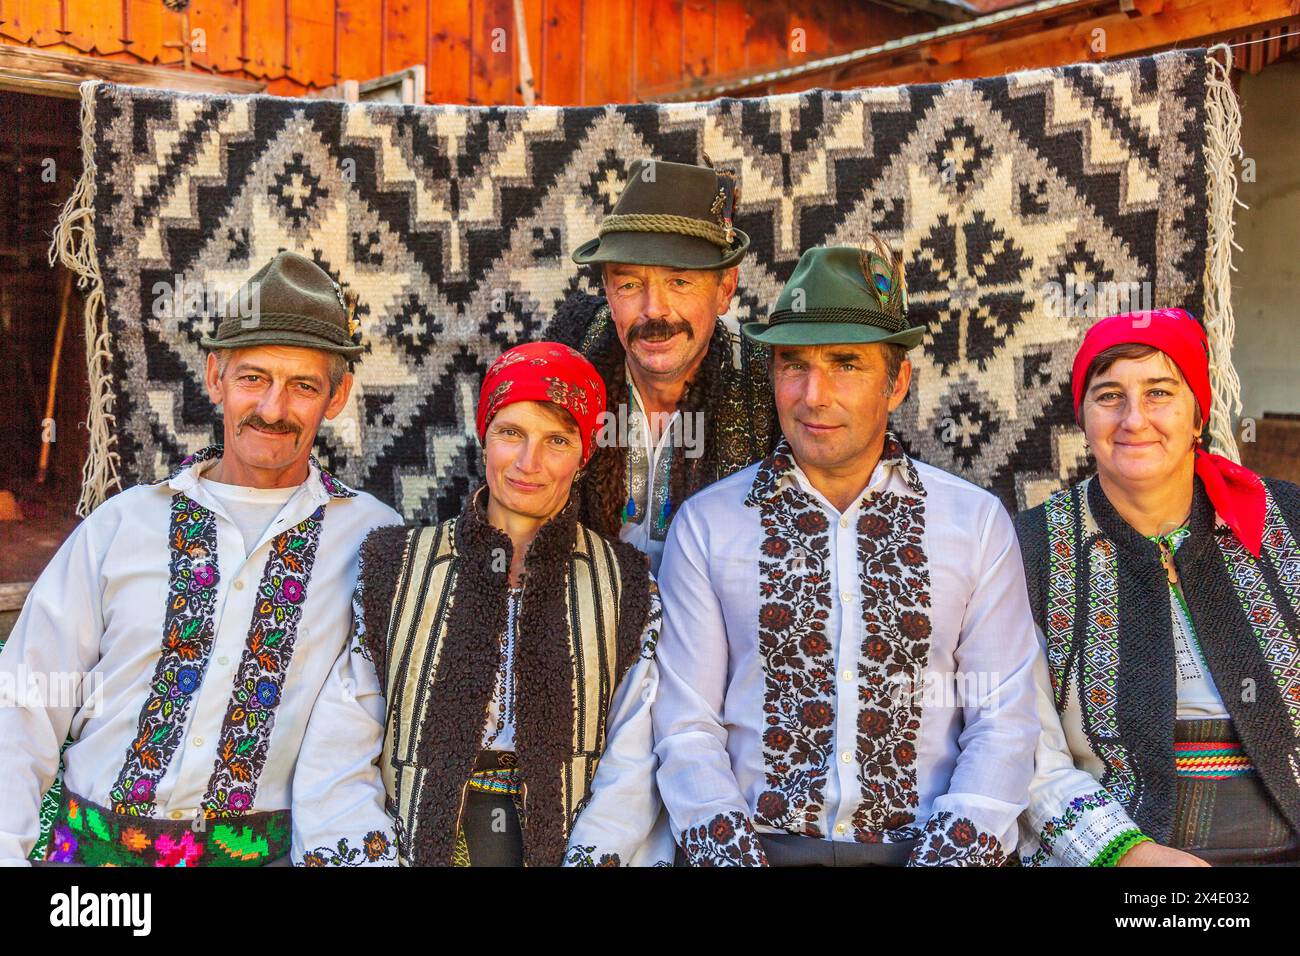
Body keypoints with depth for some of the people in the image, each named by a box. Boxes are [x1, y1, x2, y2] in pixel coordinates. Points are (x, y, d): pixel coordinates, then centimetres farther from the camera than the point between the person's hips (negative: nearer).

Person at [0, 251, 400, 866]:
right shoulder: (120, 525, 4)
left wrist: (349, 845, -21)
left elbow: (344, 741, -6)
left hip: (264, 849, -2)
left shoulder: (375, 539, -1)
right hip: (94, 844, 2)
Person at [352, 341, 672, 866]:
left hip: (567, 838, 0)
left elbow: (632, 767, 2)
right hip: (421, 843, 1)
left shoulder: (626, 586, 8)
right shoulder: (396, 566, 11)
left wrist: (588, 856, -14)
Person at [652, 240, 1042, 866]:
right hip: (763, 843, -1)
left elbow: (1004, 719, 5)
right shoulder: (705, 525, 4)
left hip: (919, 845, 1)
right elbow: (686, 726, 3)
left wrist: (956, 847, -8)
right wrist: (724, 843, -11)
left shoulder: (978, 523, 6)